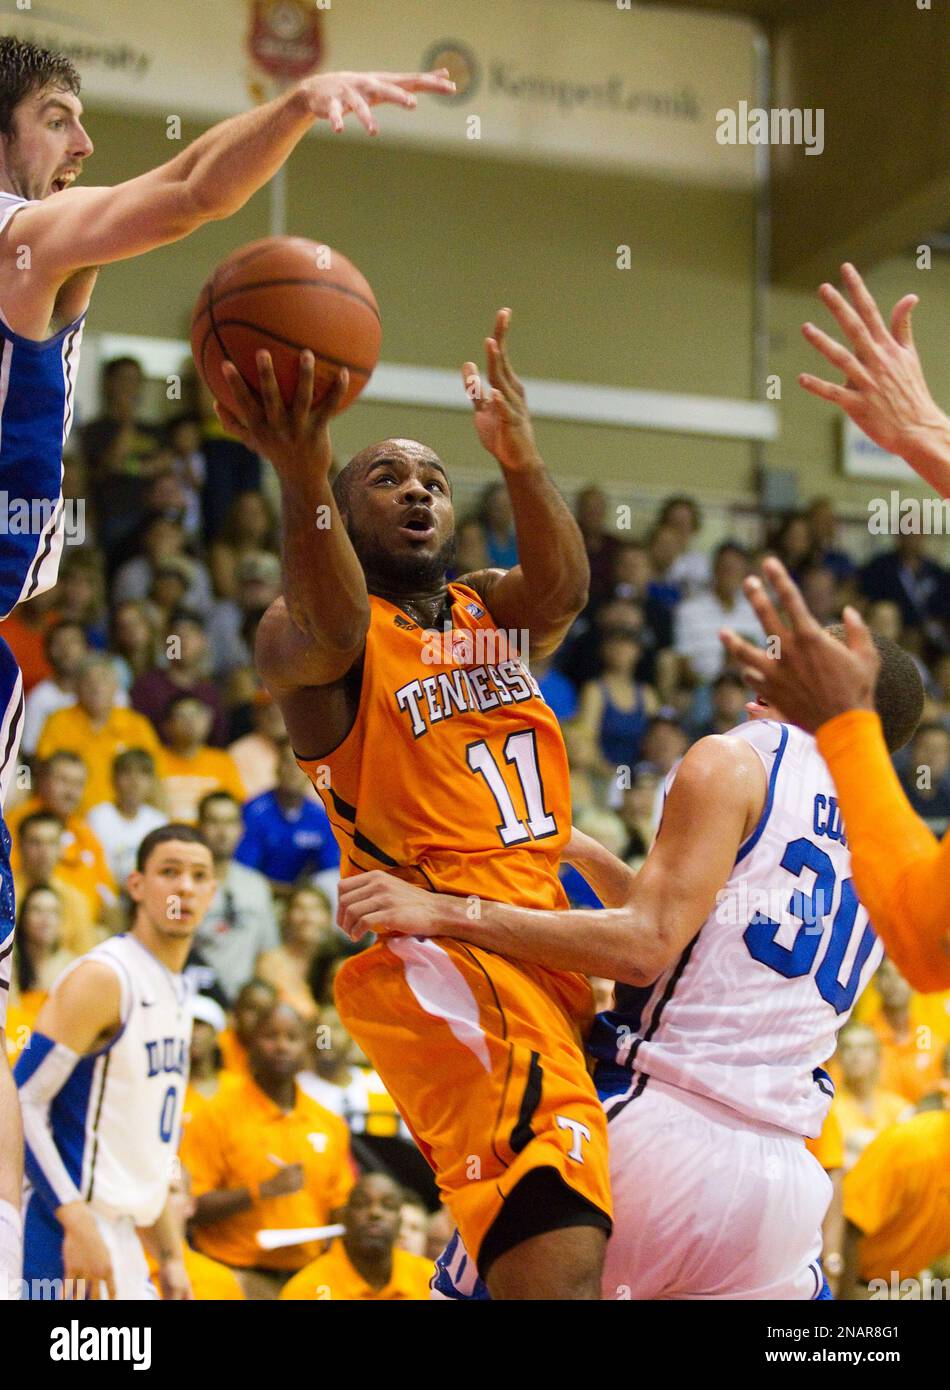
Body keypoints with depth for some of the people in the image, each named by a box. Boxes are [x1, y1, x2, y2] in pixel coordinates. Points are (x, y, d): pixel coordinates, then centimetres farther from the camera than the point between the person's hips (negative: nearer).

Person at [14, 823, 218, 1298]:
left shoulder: (177, 992, 17)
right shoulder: (102, 978, -11)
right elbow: (20, 1103, -19)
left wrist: (171, 1258, 22)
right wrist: (78, 1224, -26)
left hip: (119, 1237, 9)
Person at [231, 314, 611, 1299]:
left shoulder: (493, 609, 19)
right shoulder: (299, 633, 3)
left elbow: (561, 594, -5)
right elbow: (329, 636, -24)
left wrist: (521, 463, -26)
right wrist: (303, 480, -44)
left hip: (553, 941, 8)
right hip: (440, 956, -8)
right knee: (555, 1263, -28)